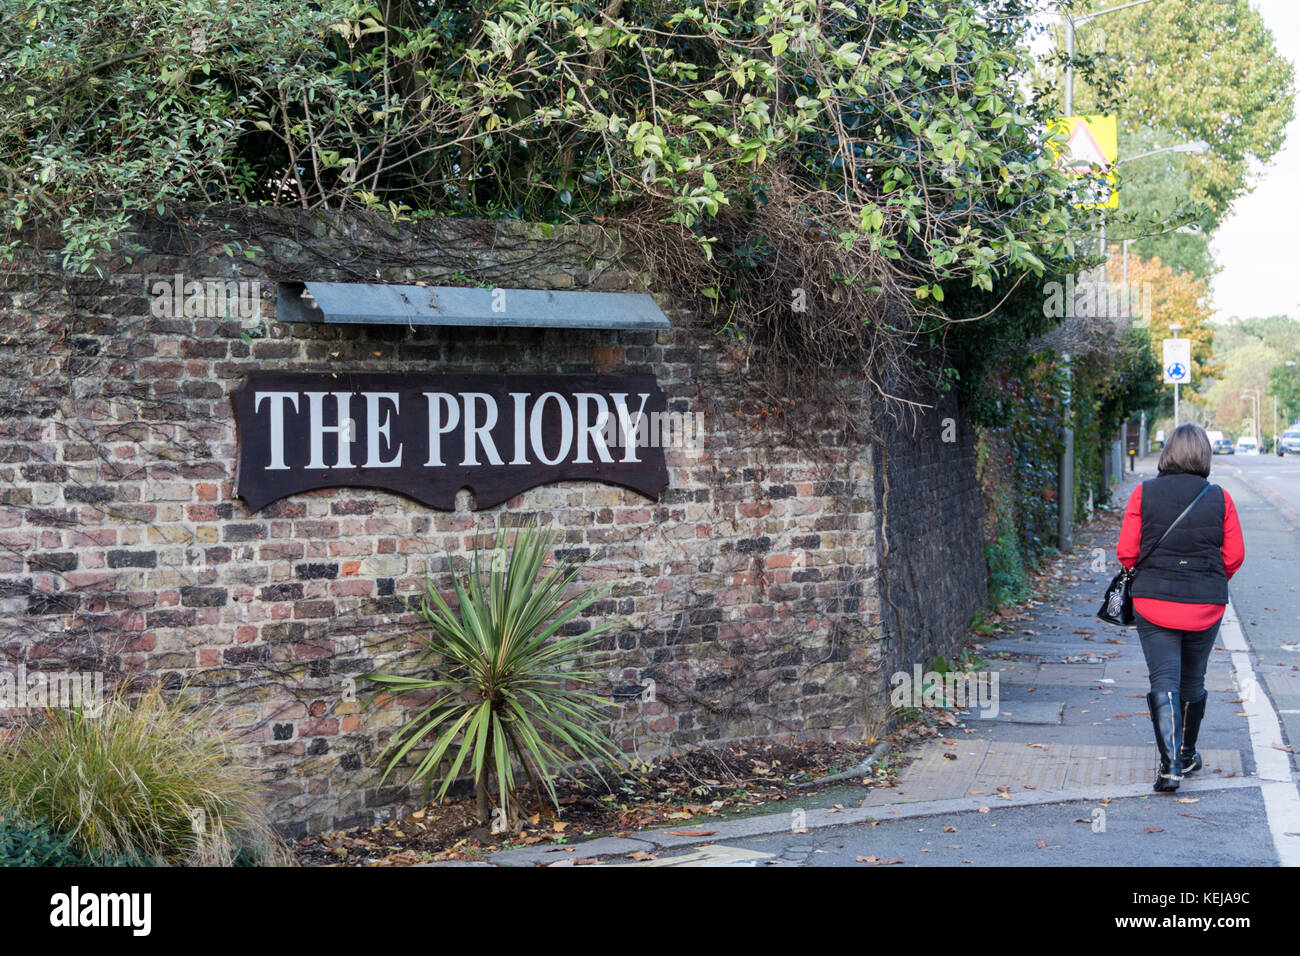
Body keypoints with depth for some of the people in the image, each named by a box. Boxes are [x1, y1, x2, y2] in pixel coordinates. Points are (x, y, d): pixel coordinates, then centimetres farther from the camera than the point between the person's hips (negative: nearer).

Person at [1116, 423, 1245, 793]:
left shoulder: (1144, 493, -7)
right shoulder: (1220, 499, -5)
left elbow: (1126, 552, -6)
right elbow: (1234, 556, -2)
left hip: (1153, 600, -1)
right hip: (1206, 606, 1)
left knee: (1164, 681, -3)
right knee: (1192, 682, 17)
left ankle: (1170, 764, -18)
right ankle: (1186, 756, 32)